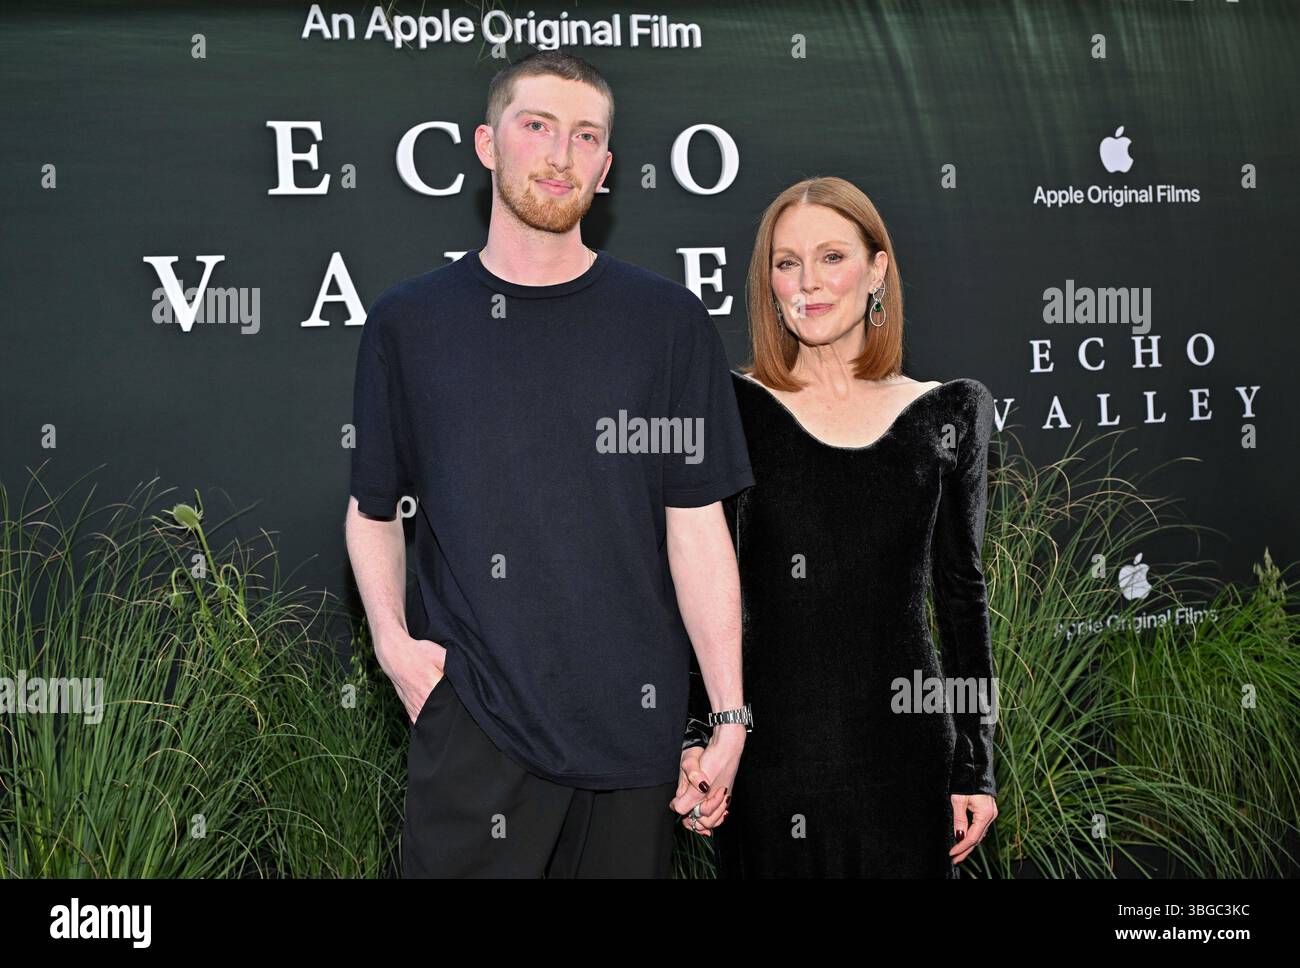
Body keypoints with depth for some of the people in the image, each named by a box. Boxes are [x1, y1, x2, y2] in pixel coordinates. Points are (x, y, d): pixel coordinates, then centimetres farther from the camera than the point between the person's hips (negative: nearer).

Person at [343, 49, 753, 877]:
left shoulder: (669, 321, 2)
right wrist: (392, 640, -3)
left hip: (636, 721, 1)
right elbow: (374, 508, 13)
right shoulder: (409, 320, 4)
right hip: (471, 718, 0)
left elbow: (697, 526, 1)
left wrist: (731, 716, -3)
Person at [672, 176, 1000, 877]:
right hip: (768, 755, -1)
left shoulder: (948, 413, 4)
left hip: (905, 750, 2)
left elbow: (964, 595, 7)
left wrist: (976, 767, 6)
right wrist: (695, 740, -11)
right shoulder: (735, 407, -1)